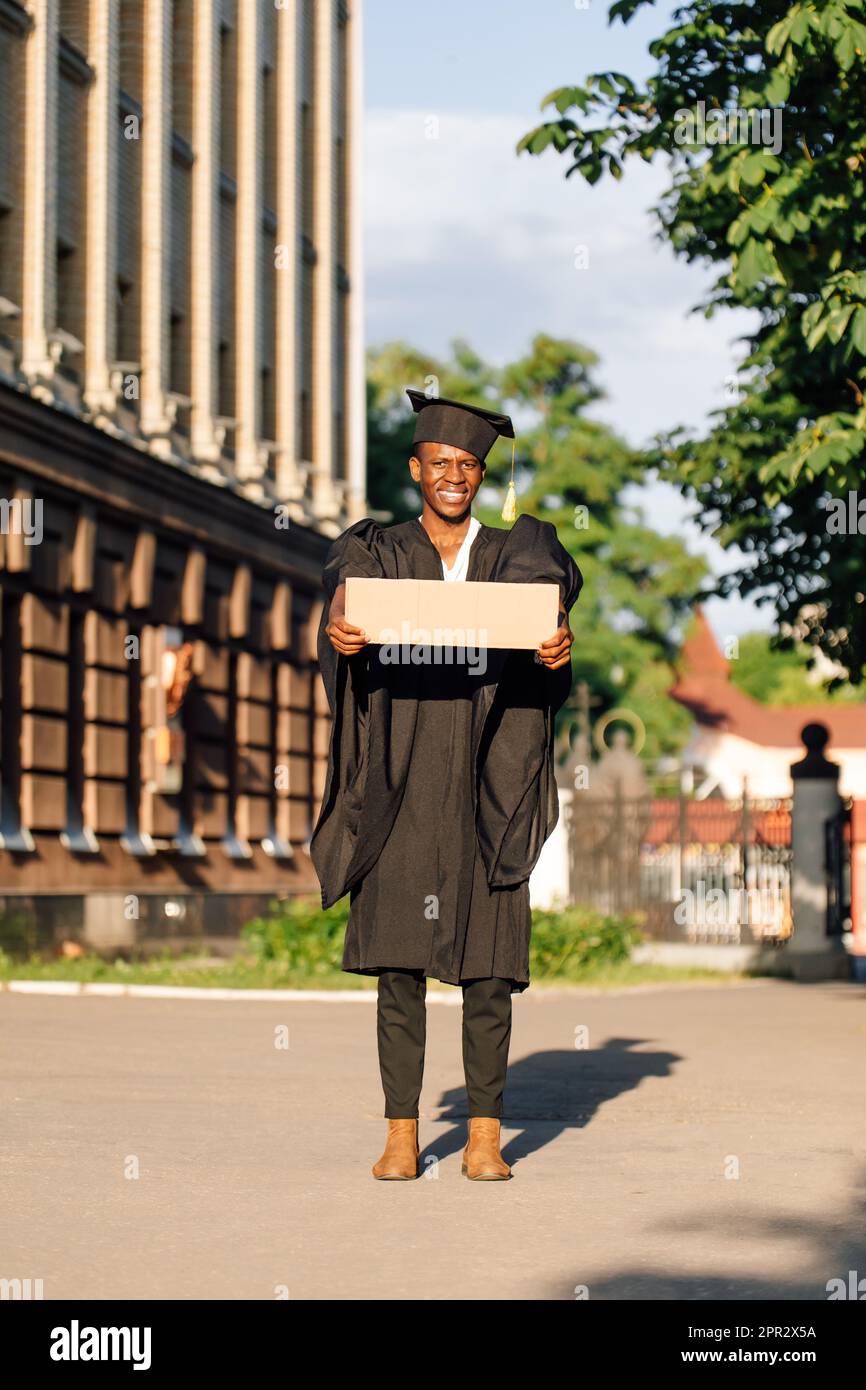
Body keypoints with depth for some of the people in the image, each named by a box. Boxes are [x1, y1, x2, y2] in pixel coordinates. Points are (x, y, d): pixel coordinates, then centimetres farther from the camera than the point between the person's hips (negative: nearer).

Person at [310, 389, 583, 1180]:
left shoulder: (514, 554, 9)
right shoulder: (381, 550, 9)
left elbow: (548, 581, -12)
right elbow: (350, 574, -13)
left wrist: (556, 635, -36)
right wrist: (340, 621, -37)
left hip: (483, 795, 0)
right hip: (401, 788, 0)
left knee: (487, 964, 0)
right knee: (399, 964, -1)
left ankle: (485, 1136, 7)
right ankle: (402, 1135, 6)